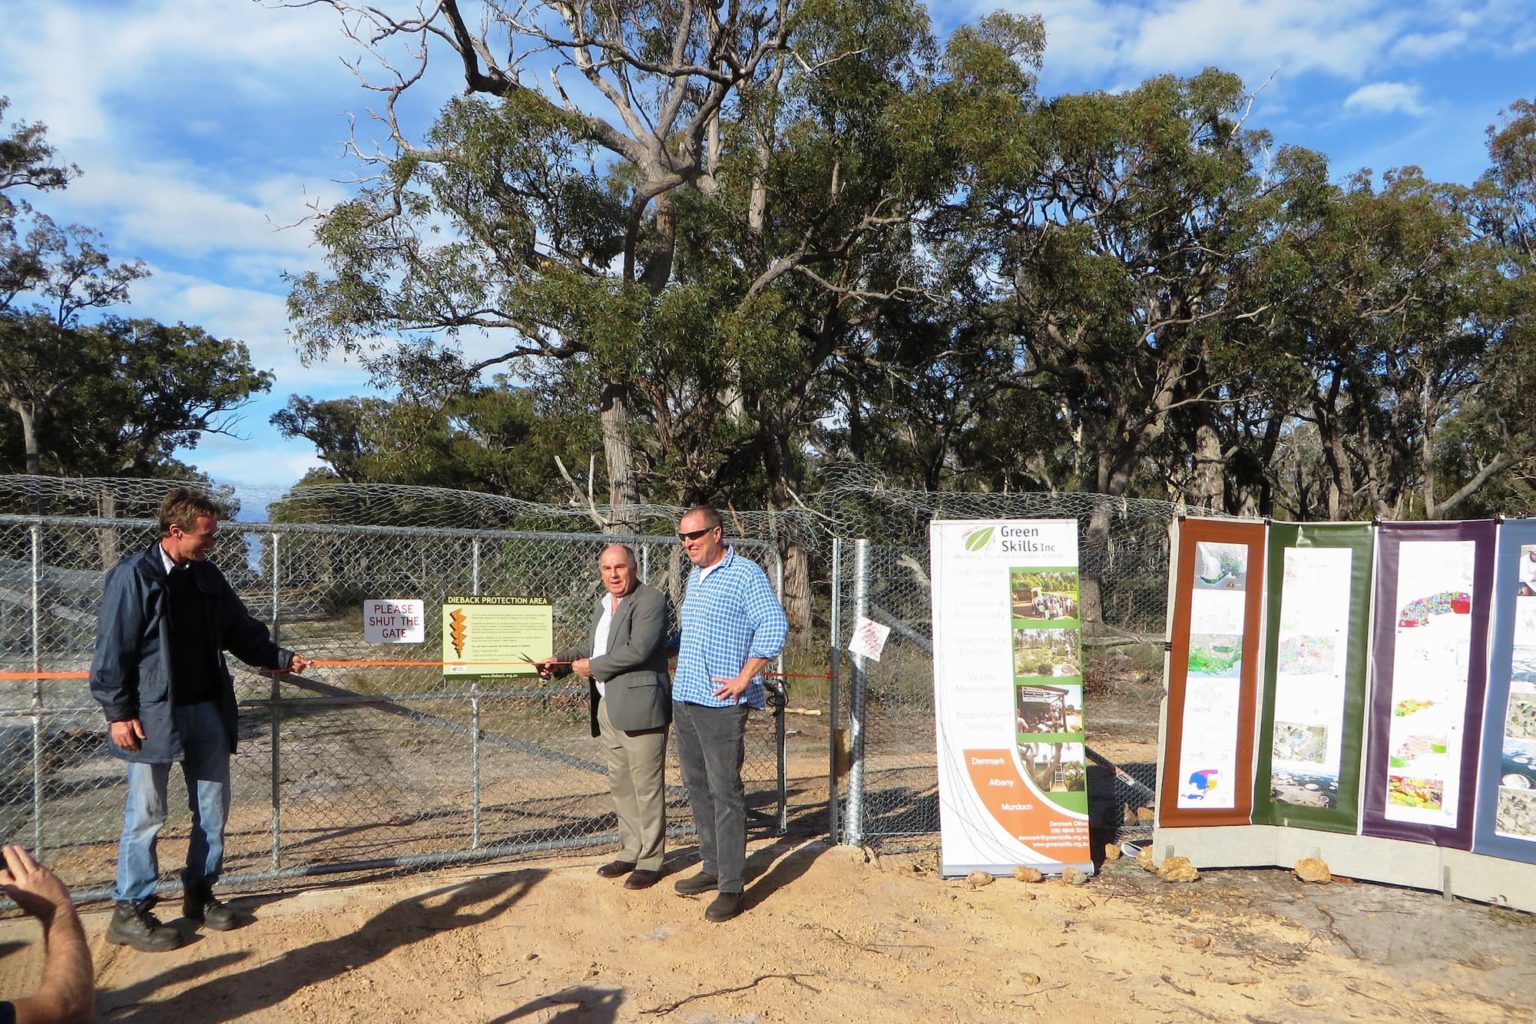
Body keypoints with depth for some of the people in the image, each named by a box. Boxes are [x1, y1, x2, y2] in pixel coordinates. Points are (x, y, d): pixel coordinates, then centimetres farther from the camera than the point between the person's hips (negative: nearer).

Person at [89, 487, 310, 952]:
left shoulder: (207, 577, 9)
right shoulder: (134, 575, -10)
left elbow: (240, 630, 16)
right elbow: (112, 649, -12)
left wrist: (281, 658, 5)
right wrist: (119, 713, -14)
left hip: (207, 709, 7)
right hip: (153, 714, -6)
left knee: (213, 805, 12)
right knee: (146, 813, 1)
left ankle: (199, 892, 27)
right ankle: (129, 912, 14)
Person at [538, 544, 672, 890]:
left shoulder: (650, 600, -11)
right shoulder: (603, 604, 17)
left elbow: (637, 650, -21)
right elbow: (590, 645, 26)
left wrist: (592, 667, -13)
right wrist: (561, 661, 8)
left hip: (639, 707, -9)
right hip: (607, 707, 9)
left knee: (647, 786, -1)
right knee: (620, 784, 16)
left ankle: (650, 861, 9)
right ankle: (630, 852, 28)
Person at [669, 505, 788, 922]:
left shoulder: (745, 573, -9)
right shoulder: (694, 576, 17)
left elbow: (775, 626, -18)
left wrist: (744, 679, -20)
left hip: (721, 704, -8)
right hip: (684, 698, 9)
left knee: (725, 791, -5)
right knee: (696, 786, 14)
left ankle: (731, 887, 1)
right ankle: (713, 867, 27)